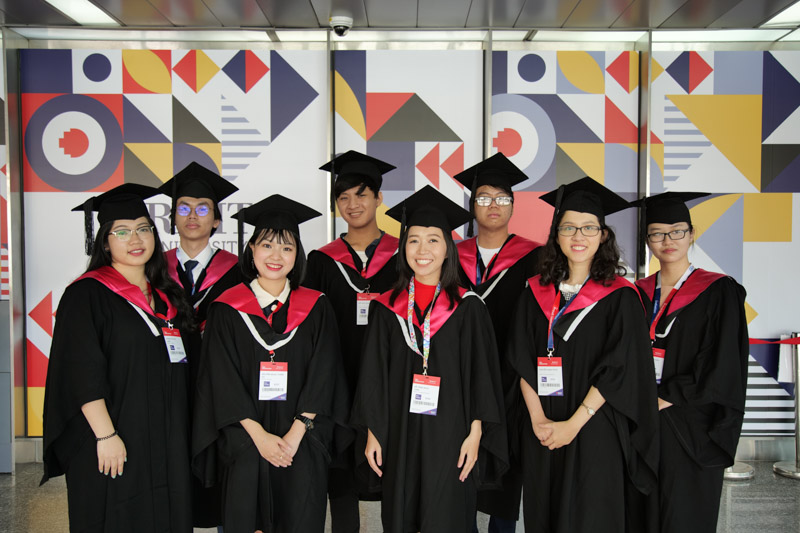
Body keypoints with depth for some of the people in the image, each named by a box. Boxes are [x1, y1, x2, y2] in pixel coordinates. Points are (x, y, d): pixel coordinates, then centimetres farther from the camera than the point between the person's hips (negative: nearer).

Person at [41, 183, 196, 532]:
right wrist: (106, 435, -19)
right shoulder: (87, 295, -7)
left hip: (166, 447, 6)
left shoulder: (167, 296, 11)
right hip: (111, 449, -6)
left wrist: (178, 436, 11)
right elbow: (83, 375, -14)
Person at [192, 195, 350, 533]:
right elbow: (222, 379, -2)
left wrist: (295, 434, -10)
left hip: (303, 431, 0)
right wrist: (259, 435, -11)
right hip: (245, 431, 0)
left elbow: (323, 375, 0)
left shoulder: (315, 308, 6)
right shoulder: (228, 309, 4)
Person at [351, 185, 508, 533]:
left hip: (450, 431, -2)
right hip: (399, 433, 2)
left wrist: (475, 433, -8)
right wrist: (372, 433, 3)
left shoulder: (468, 308, -1)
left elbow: (481, 374, -2)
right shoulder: (386, 308, 5)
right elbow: (373, 375, 6)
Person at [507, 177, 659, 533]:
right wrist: (538, 419, -9)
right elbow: (522, 363, 3)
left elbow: (619, 369, -10)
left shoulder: (619, 297, -4)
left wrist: (573, 424, -14)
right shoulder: (536, 293, 6)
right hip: (541, 435, 4)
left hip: (596, 435, -3)